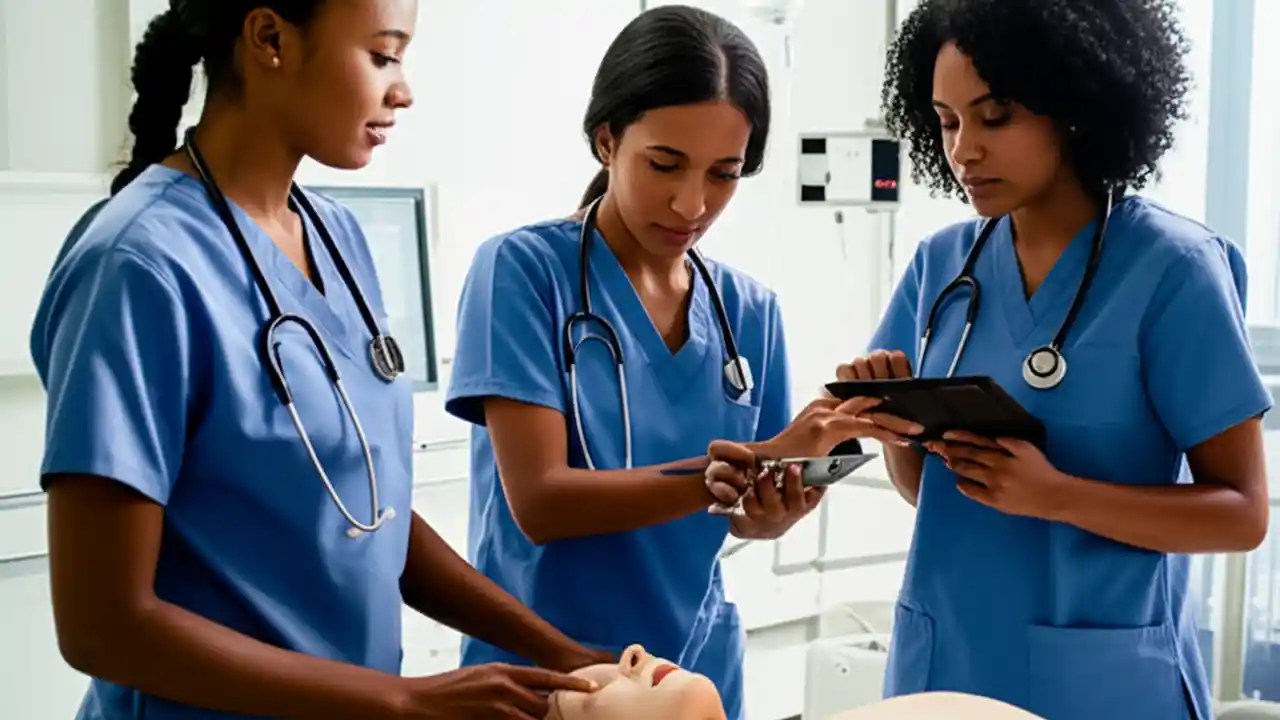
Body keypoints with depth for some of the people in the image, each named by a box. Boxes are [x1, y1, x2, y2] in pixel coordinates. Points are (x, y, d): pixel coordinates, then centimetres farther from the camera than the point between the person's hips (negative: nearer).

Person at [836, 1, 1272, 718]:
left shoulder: (1171, 266, -12)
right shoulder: (942, 263, 1)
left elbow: (1242, 512, -10)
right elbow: (926, 486, 8)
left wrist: (1053, 495, -23)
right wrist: (894, 422, -13)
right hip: (942, 662, 4)